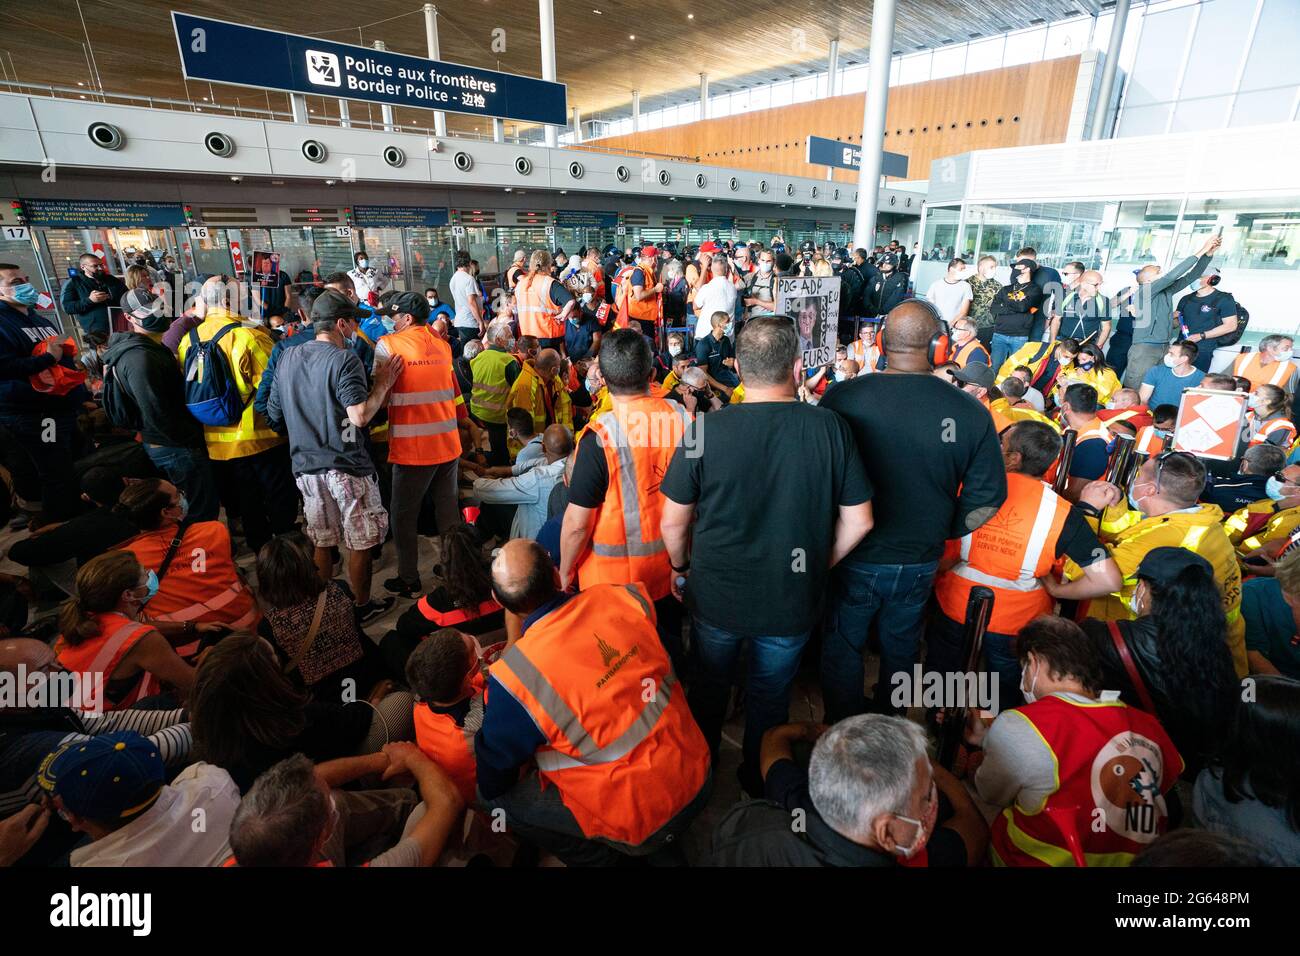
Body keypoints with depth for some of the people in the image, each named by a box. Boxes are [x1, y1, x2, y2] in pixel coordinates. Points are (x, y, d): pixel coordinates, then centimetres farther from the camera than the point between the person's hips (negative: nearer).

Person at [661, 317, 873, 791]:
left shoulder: (706, 431, -19)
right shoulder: (831, 428, -15)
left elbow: (672, 524, -11)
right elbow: (858, 522, -7)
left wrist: (681, 567, 8)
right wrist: (820, 566, 9)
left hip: (716, 595, 0)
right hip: (792, 601, 1)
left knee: (709, 686, 26)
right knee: (770, 697, 24)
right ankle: (759, 782, 48)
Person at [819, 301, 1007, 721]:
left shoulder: (842, 398, -18)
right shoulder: (972, 413, -14)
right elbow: (987, 500, -6)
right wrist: (940, 533, 11)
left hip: (853, 558, -2)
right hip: (920, 561, 3)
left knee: (842, 648, 18)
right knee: (900, 648, 25)